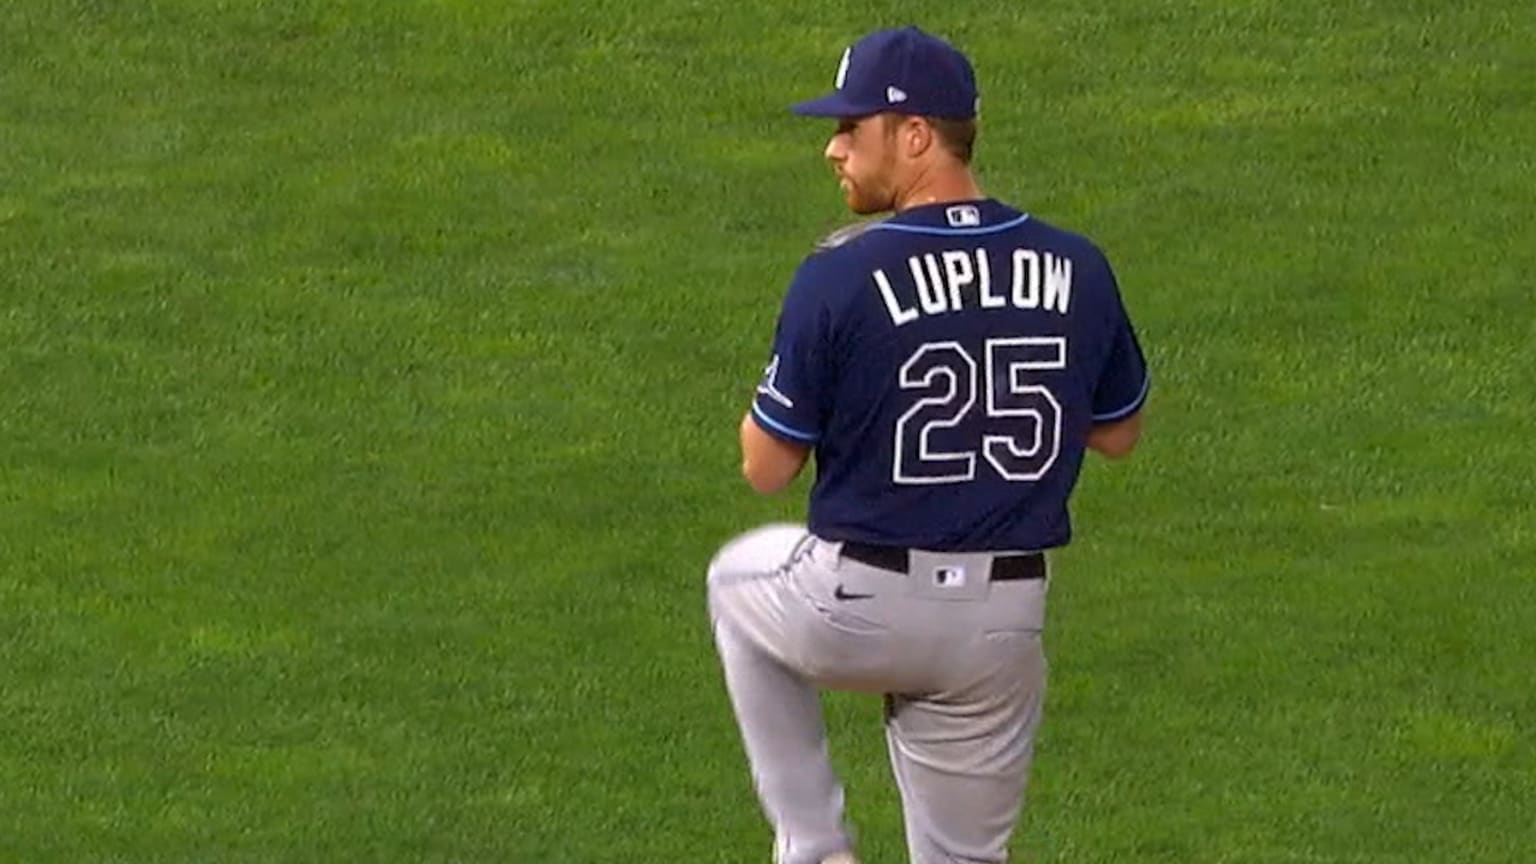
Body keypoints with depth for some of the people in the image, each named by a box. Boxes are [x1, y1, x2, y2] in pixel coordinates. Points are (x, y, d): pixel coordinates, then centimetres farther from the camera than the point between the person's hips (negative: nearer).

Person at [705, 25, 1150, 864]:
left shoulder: (839, 279, -15)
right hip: (1003, 625, 3)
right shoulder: (1077, 273, -2)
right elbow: (1118, 434, 13)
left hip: (855, 610, -3)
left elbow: (766, 467, -7)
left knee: (737, 578, 31)